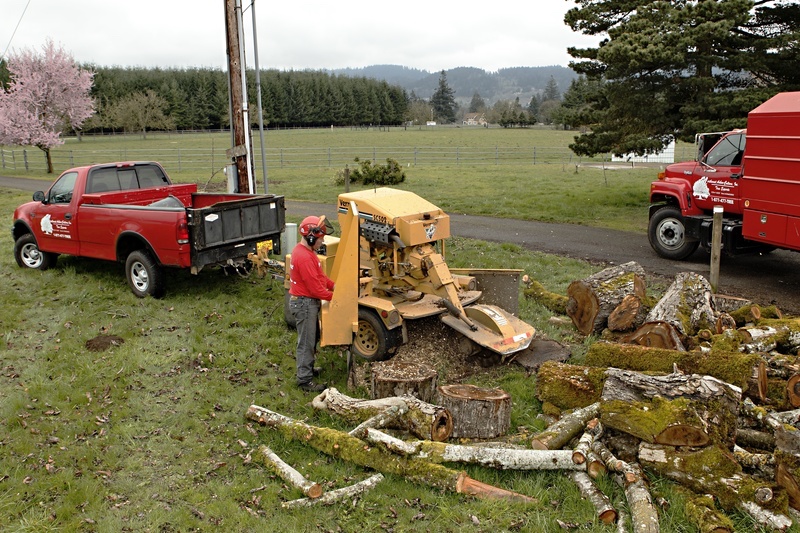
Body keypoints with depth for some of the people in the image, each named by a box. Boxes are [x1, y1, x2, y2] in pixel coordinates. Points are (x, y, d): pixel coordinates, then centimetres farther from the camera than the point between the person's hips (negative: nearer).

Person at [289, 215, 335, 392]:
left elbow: (319, 275, 16)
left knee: (312, 337, 23)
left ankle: (307, 368, 38)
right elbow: (314, 287, -25)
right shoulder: (304, 257, -26)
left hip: (309, 301, 11)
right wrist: (332, 297, -14)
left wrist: (333, 285, 6)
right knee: (306, 342, -2)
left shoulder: (305, 251, 8)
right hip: (305, 303, -11)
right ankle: (305, 380, 7)